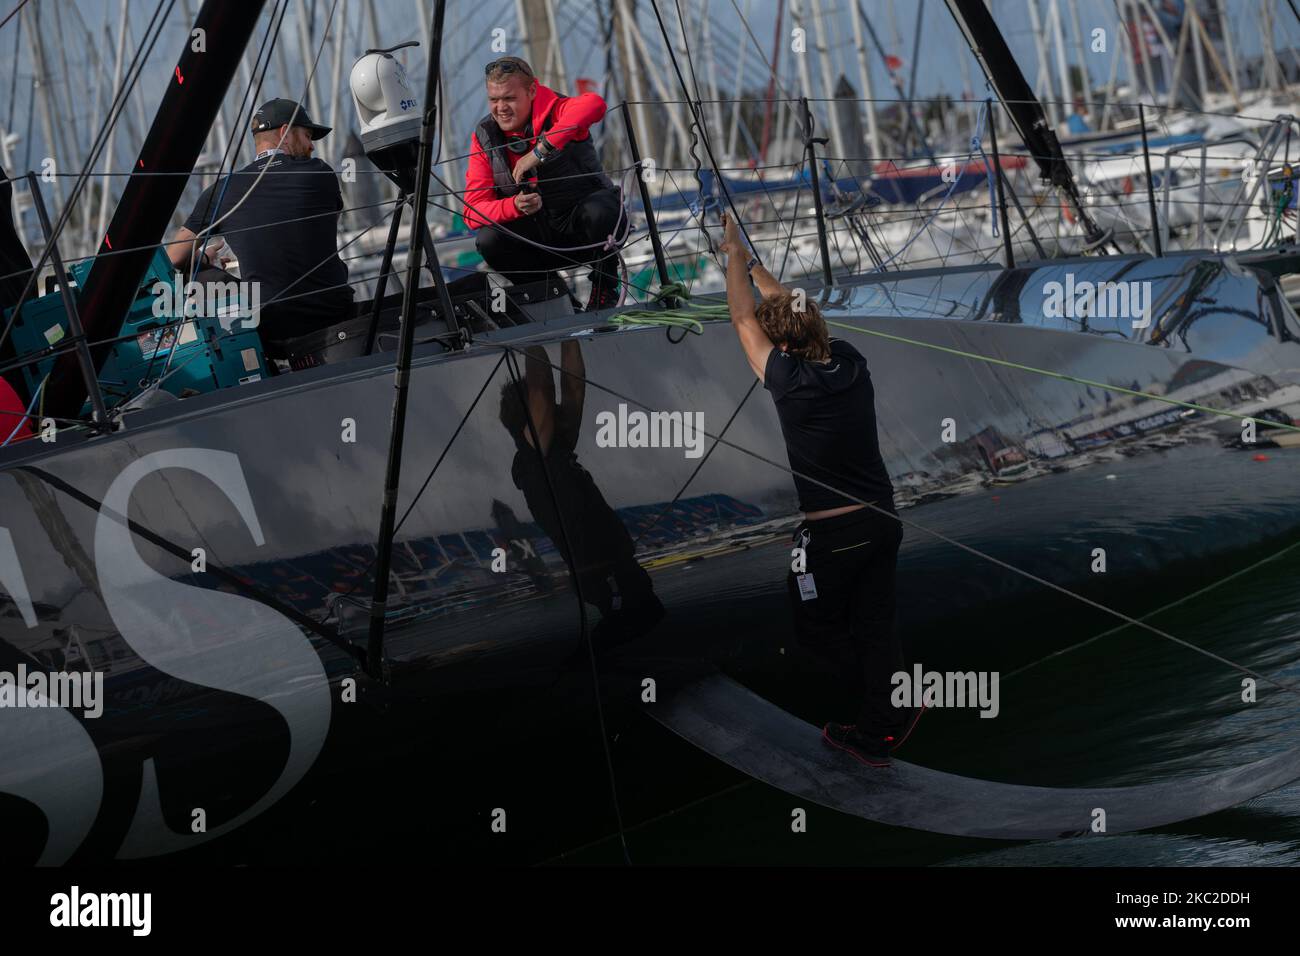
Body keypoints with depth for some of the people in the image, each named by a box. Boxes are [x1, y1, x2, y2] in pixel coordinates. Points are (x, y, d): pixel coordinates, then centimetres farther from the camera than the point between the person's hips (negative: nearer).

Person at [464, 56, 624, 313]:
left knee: (599, 210, -36)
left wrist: (540, 150, -44)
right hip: (541, 238, 3)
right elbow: (473, 212, -11)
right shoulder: (484, 137, -5)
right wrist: (515, 205, -32)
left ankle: (605, 291, -8)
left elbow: (594, 104, -42)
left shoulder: (554, 111, -15)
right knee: (488, 240, -24)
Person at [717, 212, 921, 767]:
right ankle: (875, 734, 18)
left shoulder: (791, 383, -20)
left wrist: (734, 257, 8)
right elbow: (794, 310, 13)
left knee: (816, 628, 13)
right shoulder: (851, 364, -3)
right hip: (882, 517, 6)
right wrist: (751, 264, 23)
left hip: (830, 531, -6)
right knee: (873, 624, 14)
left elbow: (744, 320, -6)